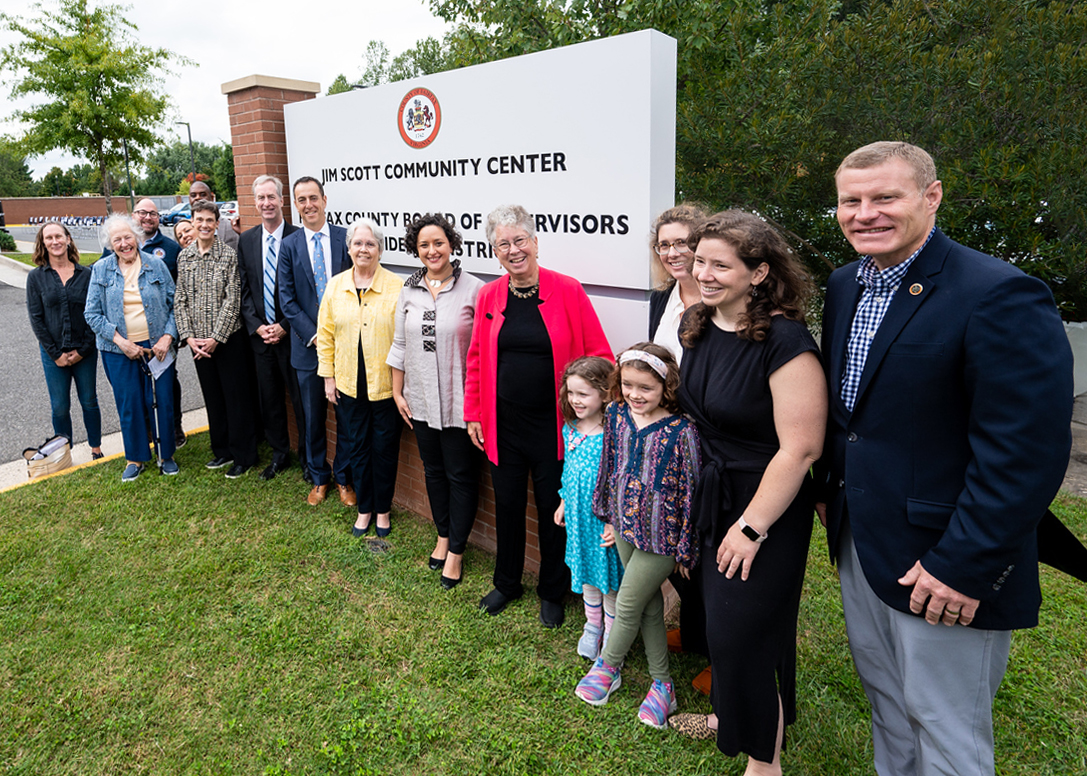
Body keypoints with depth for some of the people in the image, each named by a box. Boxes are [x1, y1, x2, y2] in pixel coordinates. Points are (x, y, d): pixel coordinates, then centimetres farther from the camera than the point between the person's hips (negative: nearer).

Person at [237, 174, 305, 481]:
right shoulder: (246, 240, 8)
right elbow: (244, 289, 7)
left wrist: (283, 326, -13)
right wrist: (258, 326, -4)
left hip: (291, 332, -4)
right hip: (260, 334, 5)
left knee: (301, 397, 4)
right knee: (269, 398, 13)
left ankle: (308, 456, 19)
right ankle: (279, 455, 27)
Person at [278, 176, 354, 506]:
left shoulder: (347, 238, 1)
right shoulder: (289, 246, 4)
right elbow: (287, 299, 1)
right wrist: (313, 335, -10)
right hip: (308, 344, 1)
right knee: (313, 418, 11)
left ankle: (344, 478, 24)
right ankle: (319, 478, 28)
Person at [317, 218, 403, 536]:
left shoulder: (397, 287, -9)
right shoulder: (335, 286, 4)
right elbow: (325, 334, 9)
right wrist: (328, 376, 6)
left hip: (386, 384, -3)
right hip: (349, 384, 3)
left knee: (385, 449, 9)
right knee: (357, 447, 13)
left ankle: (383, 509, 29)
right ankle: (364, 508, 31)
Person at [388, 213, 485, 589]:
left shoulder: (473, 289, -11)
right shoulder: (409, 290, 5)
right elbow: (400, 344, 11)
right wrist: (397, 392, 10)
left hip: (460, 401, -5)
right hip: (421, 401, 5)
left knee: (461, 476, 6)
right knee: (433, 471, 18)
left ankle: (456, 551, 20)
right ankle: (443, 536, 37)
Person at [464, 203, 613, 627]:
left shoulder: (568, 291, -8)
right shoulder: (488, 296, 3)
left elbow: (598, 355, -5)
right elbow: (477, 359, 10)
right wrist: (473, 413, 8)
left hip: (553, 424, -3)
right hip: (503, 423, 3)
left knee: (552, 507, 9)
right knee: (507, 505, 14)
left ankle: (552, 592, 31)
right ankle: (506, 583, 37)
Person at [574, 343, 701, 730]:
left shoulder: (681, 432, -21)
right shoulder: (616, 416, -4)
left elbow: (690, 492, -15)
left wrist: (685, 550, -10)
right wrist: (609, 517, 14)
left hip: (660, 537, -5)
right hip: (626, 527, 6)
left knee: (628, 604, 7)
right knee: (649, 604, 18)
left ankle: (608, 666, 35)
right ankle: (662, 682, 34)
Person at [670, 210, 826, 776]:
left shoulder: (784, 341, -24)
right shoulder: (698, 327, 1)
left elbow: (800, 449, -24)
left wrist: (751, 527, -20)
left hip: (767, 510, -7)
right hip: (714, 496, 7)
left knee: (744, 630, 4)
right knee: (719, 615, 21)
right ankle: (729, 714, 47)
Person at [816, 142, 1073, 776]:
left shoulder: (1001, 296, -20)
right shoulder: (845, 286, 5)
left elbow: (1026, 454, -22)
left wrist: (964, 565, -21)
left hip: (947, 565, -7)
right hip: (857, 545, 7)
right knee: (885, 701, 24)